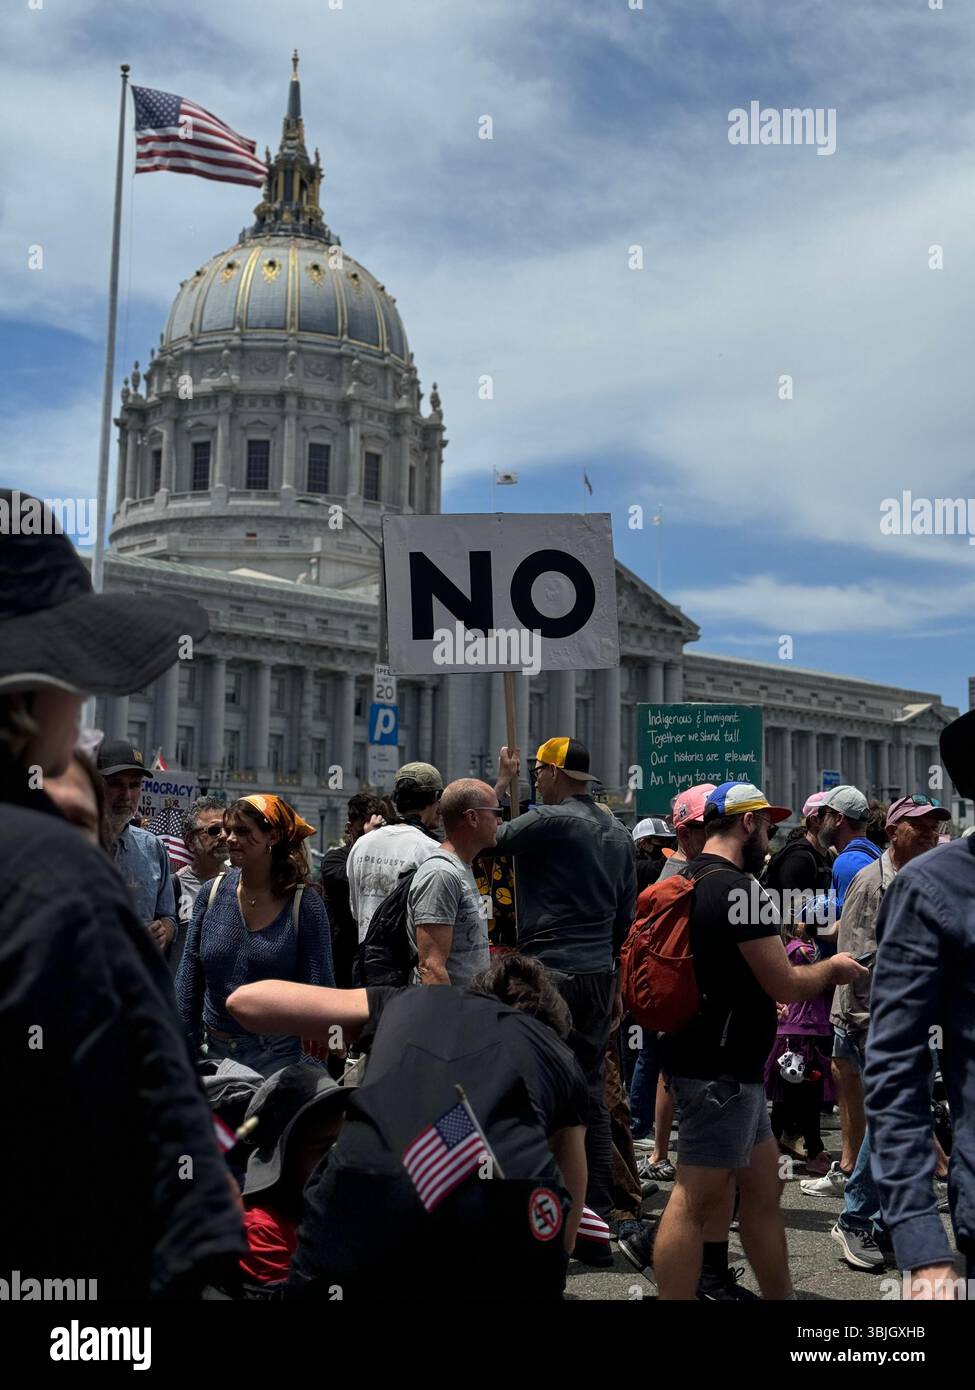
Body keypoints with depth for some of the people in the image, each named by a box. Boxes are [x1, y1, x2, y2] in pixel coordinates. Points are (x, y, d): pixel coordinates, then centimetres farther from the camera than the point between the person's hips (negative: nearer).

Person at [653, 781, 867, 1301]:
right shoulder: (739, 887, -19)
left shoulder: (687, 882, 11)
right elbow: (785, 986, -17)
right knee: (695, 1198, -6)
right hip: (723, 1067, -10)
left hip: (721, 1062, 10)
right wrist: (832, 968, 1)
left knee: (762, 1182, 18)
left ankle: (781, 1294, 28)